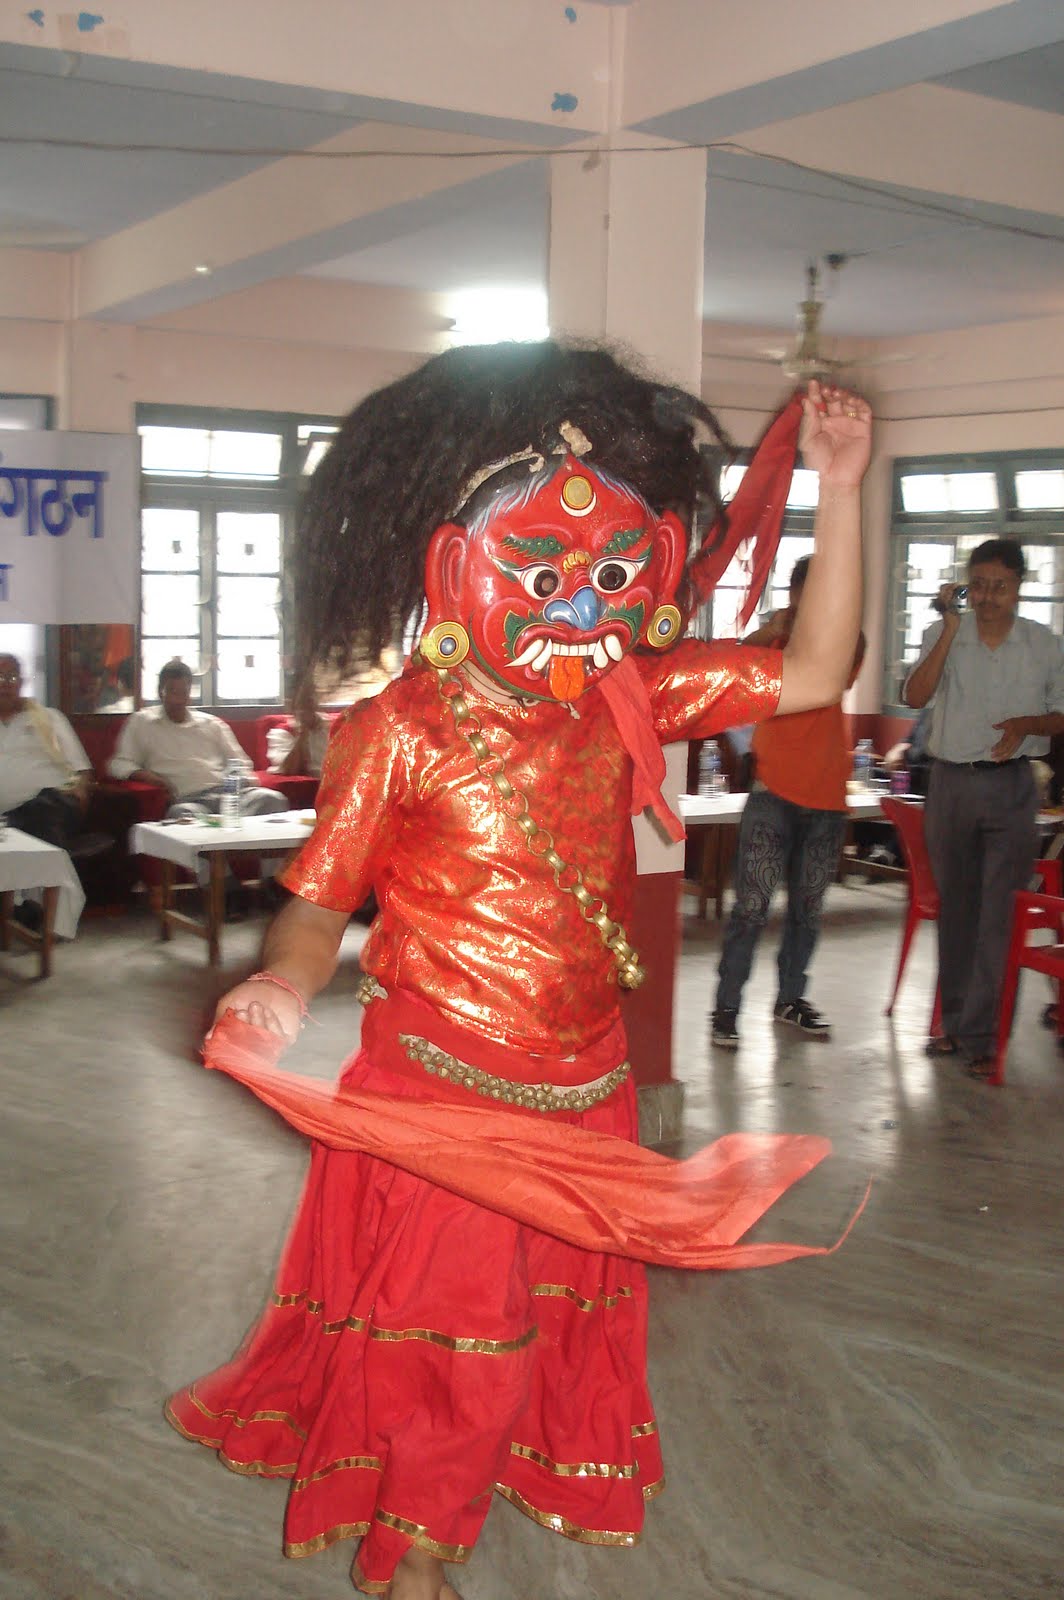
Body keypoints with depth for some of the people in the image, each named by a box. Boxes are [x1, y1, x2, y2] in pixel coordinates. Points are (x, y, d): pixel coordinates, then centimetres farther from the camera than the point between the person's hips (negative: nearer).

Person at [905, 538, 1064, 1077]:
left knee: (998, 912, -6)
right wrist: (951, 628, -17)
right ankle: (956, 1021, 23)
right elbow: (915, 696, -12)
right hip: (950, 783, 2)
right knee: (955, 907, 11)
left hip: (1010, 788, -2)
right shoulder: (943, 636, 3)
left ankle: (979, 1036, -2)